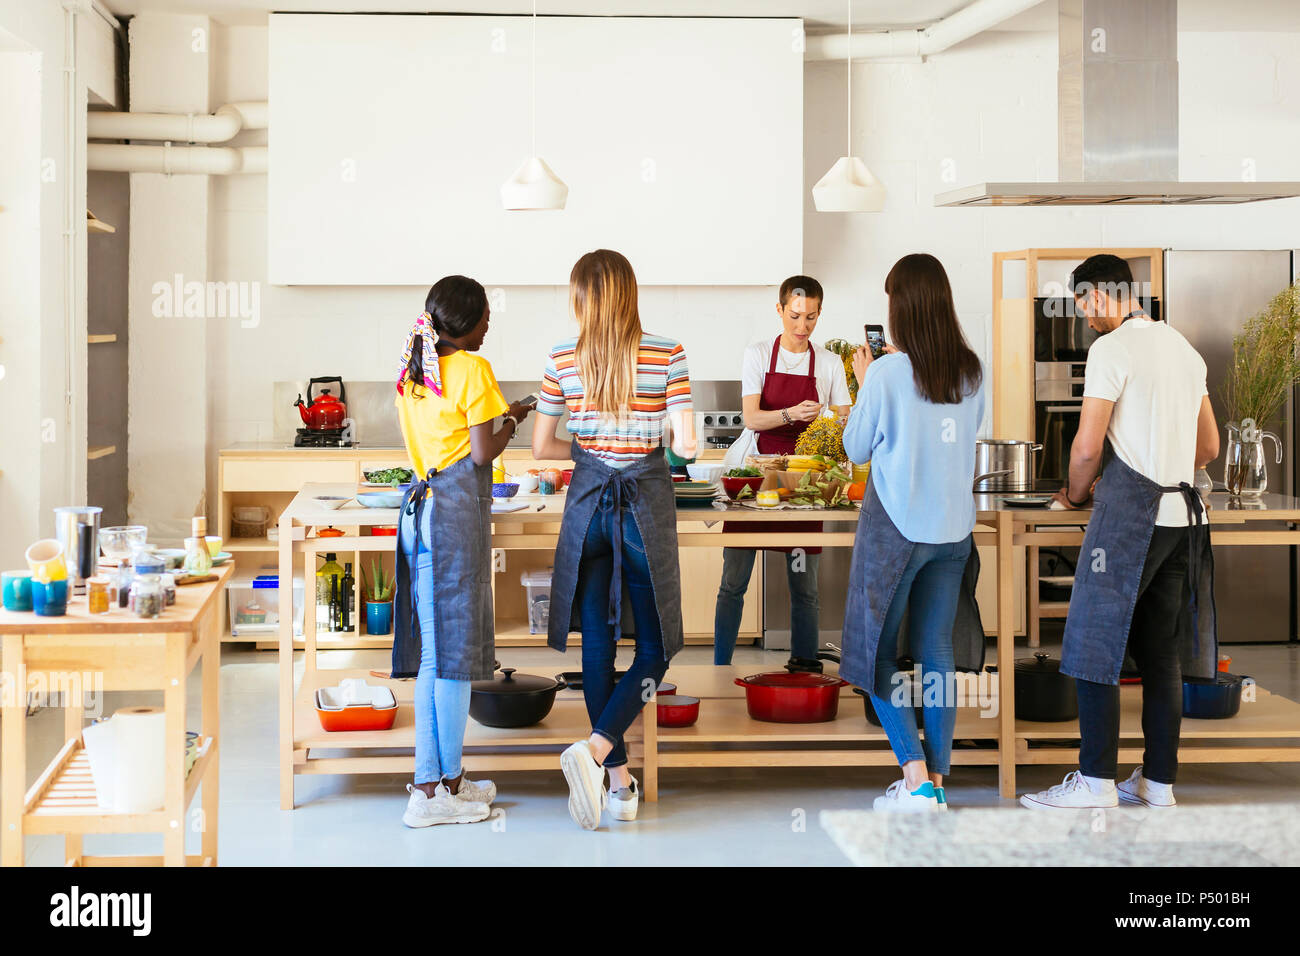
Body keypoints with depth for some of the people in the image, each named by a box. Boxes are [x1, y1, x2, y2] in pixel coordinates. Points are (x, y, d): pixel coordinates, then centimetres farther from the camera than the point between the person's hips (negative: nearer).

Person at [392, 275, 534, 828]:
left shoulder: (414, 369, 13)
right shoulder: (473, 369, -10)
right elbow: (482, 454, -12)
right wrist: (511, 423, 6)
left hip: (421, 505, 8)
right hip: (459, 509, -8)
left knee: (432, 649, 10)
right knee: (454, 650, -2)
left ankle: (430, 782, 14)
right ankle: (446, 787, 2)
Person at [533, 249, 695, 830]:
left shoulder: (562, 360, -1)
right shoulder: (667, 355, -7)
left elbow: (542, 447, 7)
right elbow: (687, 444, -11)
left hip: (588, 502, 2)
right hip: (647, 502, -2)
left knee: (597, 644, 9)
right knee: (654, 650, 7)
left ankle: (619, 780, 12)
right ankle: (595, 749, -15)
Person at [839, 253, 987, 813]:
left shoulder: (887, 372, -14)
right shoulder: (972, 372, 1)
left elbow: (856, 448, -2)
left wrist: (862, 383, 10)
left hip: (895, 527, -5)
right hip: (953, 527, 5)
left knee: (876, 651, 5)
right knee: (937, 651, 9)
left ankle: (915, 778, -5)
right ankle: (936, 783, 11)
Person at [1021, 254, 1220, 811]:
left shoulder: (1111, 349, -8)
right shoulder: (1184, 348, 17)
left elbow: (1088, 447, -12)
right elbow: (1209, 446, 23)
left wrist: (1076, 494, 5)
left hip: (1128, 513, -8)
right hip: (1181, 513, 8)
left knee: (1095, 646, -4)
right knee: (1161, 653, 9)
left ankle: (1097, 780, -4)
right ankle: (1159, 781, 12)